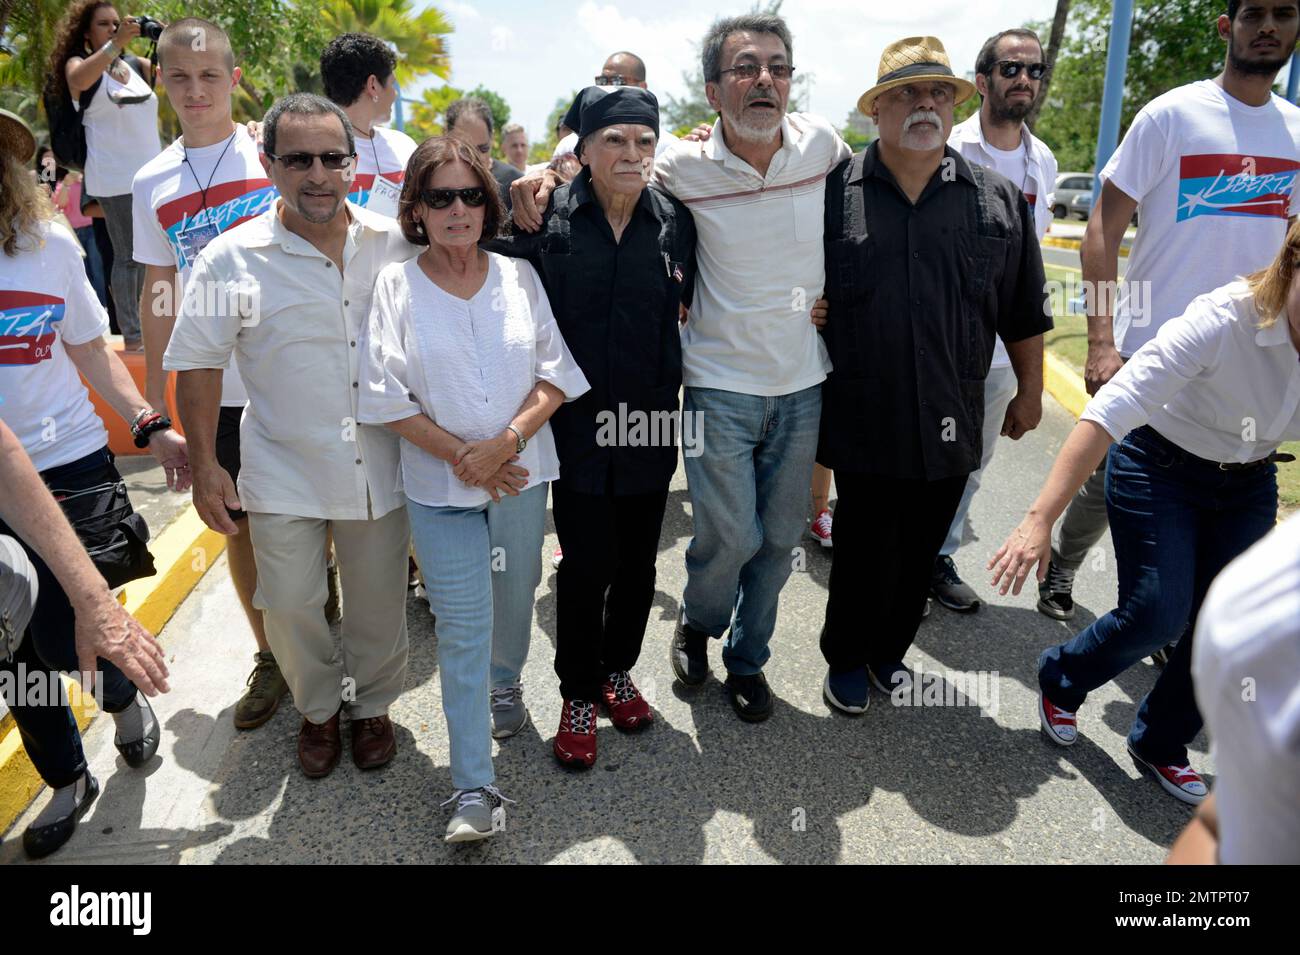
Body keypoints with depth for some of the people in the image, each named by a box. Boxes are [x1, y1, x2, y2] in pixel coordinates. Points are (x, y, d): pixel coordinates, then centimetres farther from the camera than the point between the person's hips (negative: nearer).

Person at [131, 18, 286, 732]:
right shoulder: (151, 183, 8)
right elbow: (158, 292, 13)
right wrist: (152, 399, 13)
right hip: (212, 389, 4)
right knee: (239, 526, 12)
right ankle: (269, 658, 30)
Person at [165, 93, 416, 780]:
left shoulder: (395, 244, -3)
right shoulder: (231, 259, -8)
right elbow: (198, 366, -2)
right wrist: (204, 467, -3)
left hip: (378, 463, 2)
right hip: (283, 469, -1)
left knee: (378, 602, 14)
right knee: (288, 604, 6)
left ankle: (371, 705, 38)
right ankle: (318, 708, 34)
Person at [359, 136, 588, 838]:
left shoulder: (519, 275, 3)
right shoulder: (396, 284, -3)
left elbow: (556, 373, -1)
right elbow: (386, 396, -7)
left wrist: (506, 441, -15)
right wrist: (462, 457, -13)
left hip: (522, 474, 3)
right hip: (440, 486, -2)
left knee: (515, 597, 17)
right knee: (463, 627, -2)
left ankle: (504, 689, 48)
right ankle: (475, 788, 7)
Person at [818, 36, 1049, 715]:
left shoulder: (999, 200, 6)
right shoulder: (832, 192, -2)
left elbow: (1024, 311, 12)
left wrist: (1030, 391, 14)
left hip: (950, 423, 3)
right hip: (863, 422, -2)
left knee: (919, 552, 15)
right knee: (863, 550, 8)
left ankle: (888, 650, 37)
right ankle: (845, 659, 30)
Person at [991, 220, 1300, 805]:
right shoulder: (1222, 322, -31)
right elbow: (1108, 413, -36)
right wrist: (1040, 519, -41)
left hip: (1248, 485, 5)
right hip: (1160, 466, -5)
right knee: (1157, 617, -11)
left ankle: (1160, 745, 26)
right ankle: (1060, 682, 21)